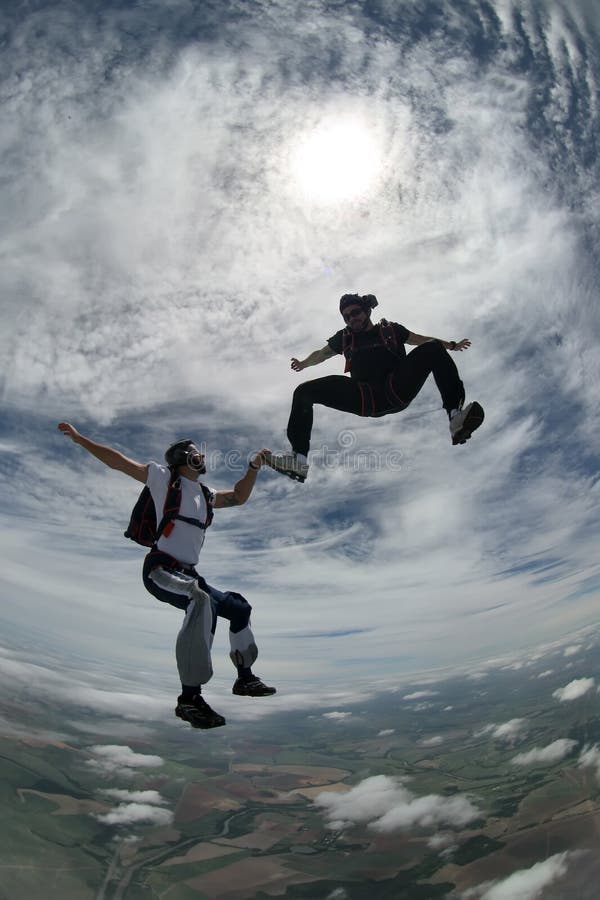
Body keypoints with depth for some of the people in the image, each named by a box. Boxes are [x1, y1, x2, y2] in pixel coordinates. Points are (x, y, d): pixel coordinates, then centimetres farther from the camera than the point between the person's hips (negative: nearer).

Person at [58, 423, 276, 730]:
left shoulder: (205, 494, 20)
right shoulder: (164, 478, 1)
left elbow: (238, 497, 30)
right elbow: (118, 461, 0)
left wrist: (254, 467, 19)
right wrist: (78, 438, -1)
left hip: (186, 575, 9)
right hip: (160, 569, -9)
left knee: (240, 608, 15)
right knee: (203, 601, -38)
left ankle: (245, 678, 31)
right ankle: (189, 697, -40)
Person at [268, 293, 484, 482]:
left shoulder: (390, 330, 24)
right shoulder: (344, 337, 27)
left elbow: (422, 339, 27)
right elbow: (322, 353, 31)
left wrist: (451, 345, 19)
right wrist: (303, 364, 18)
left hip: (398, 391, -1)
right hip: (365, 400, 1)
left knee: (433, 349, -19)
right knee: (304, 392, -12)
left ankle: (456, 417, -36)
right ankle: (298, 459, -25)